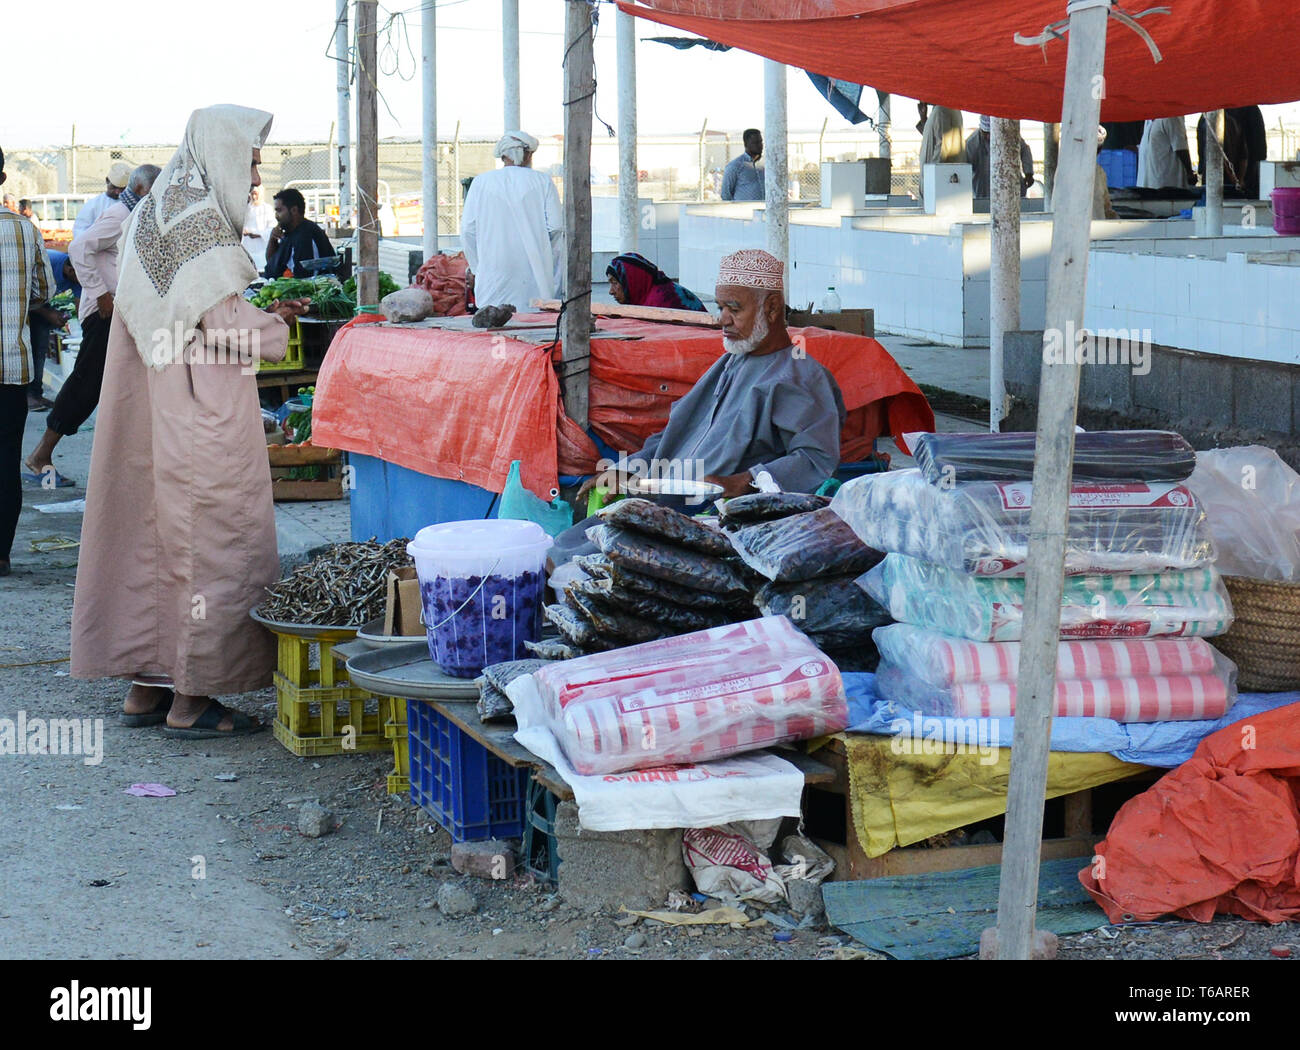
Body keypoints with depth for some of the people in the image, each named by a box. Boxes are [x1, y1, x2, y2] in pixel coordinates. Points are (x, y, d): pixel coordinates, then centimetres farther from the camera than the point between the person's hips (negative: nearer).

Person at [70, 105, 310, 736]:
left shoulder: (155, 213, 15)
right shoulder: (201, 222, -15)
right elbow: (224, 327, -19)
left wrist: (263, 317, 17)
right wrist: (284, 328, -3)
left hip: (149, 412, 10)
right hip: (199, 419, -10)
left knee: (152, 533, 12)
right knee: (208, 539, -4)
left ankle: (144, 686, 18)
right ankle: (190, 697, -2)